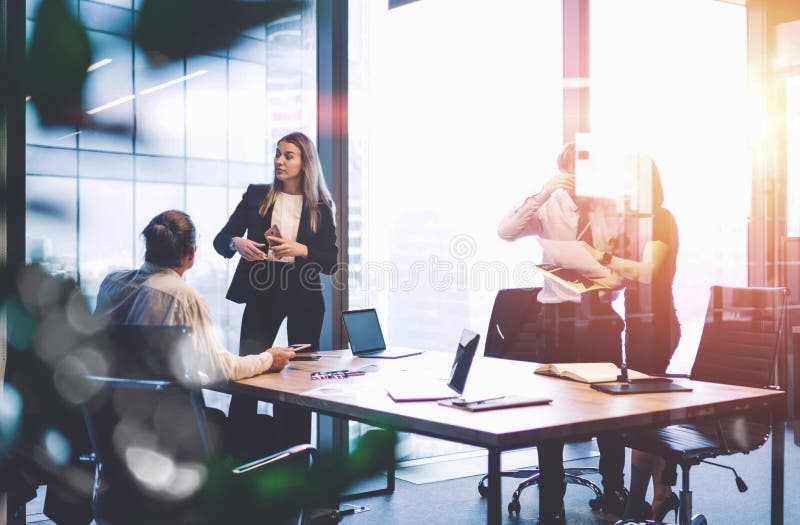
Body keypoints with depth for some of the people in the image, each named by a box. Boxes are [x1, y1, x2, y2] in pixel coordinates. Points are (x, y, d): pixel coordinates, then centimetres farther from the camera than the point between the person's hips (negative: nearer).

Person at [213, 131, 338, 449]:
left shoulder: (320, 206, 3)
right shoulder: (256, 196, 7)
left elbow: (332, 261, 0)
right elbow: (220, 239, 7)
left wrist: (301, 250, -17)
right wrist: (237, 243, -15)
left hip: (303, 296, 0)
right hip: (262, 292, 0)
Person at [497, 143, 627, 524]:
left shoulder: (612, 209, 4)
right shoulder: (549, 207, 1)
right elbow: (505, 231, -14)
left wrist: (618, 277, -14)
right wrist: (540, 195, -22)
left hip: (602, 314, 1)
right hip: (558, 315, -1)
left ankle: (613, 491, 26)